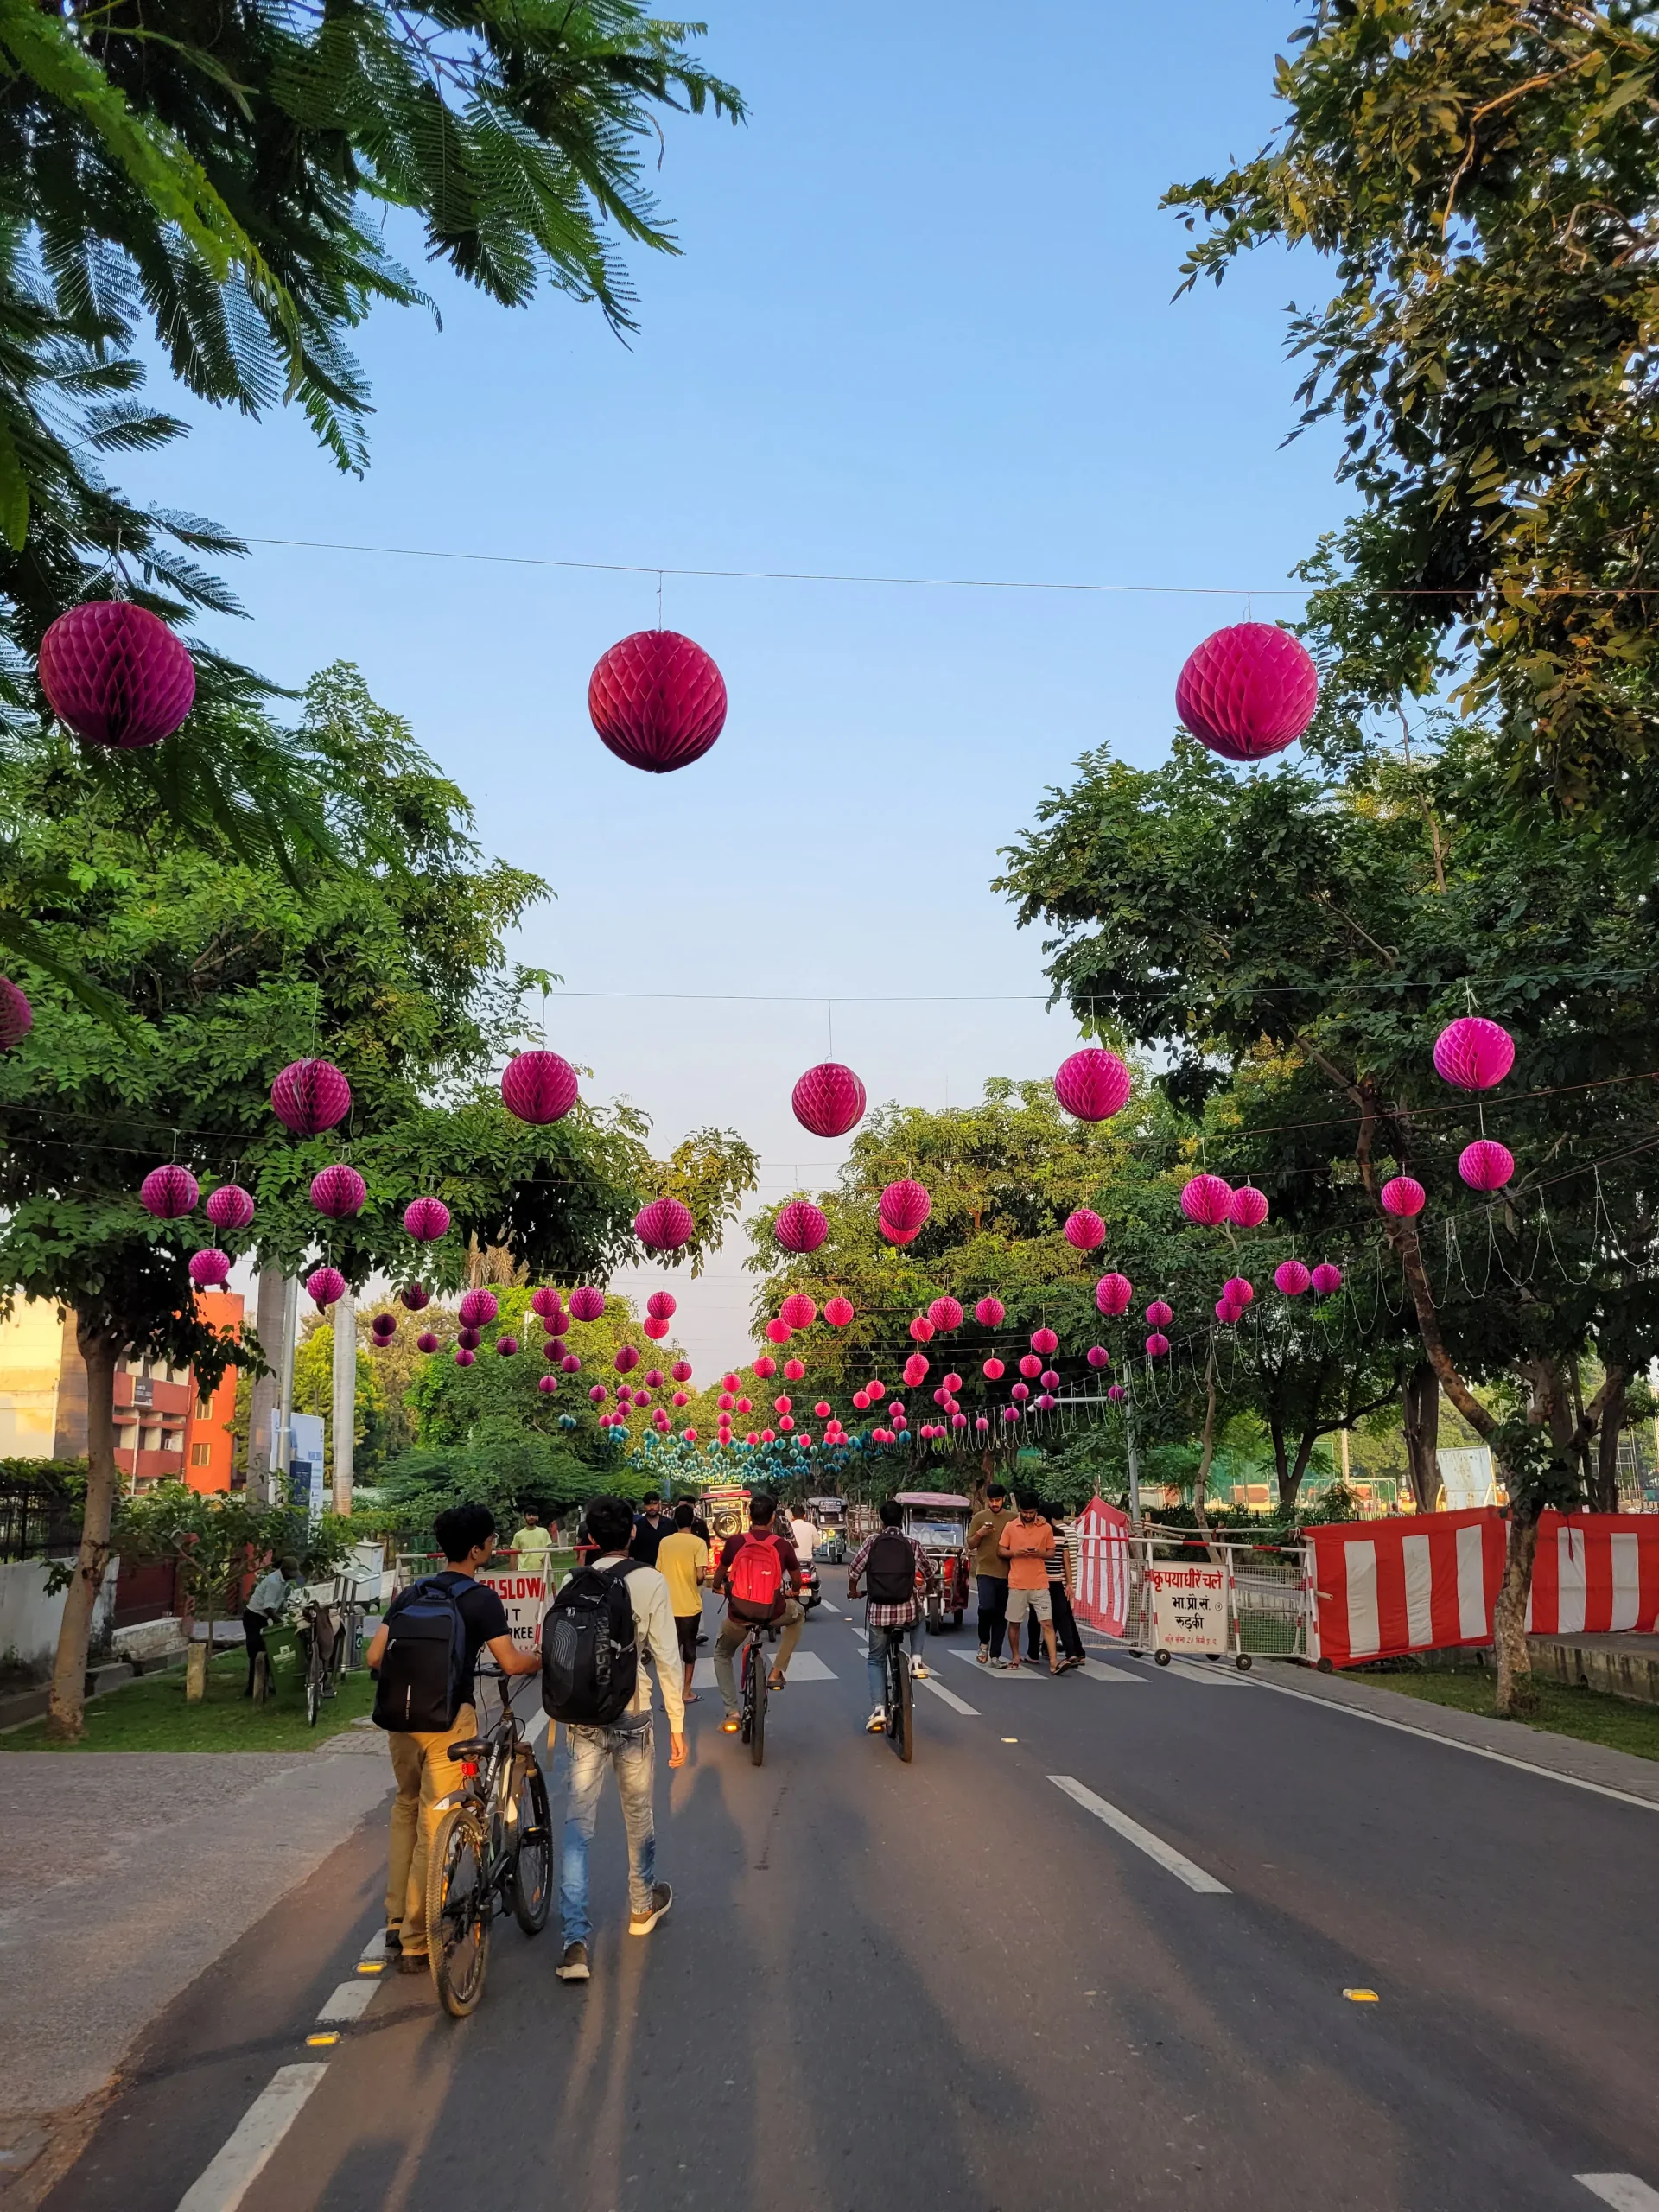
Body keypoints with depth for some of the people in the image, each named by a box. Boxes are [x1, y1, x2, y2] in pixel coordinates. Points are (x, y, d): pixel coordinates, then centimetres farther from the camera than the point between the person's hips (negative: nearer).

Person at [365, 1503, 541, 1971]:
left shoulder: (412, 1592, 8)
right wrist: (542, 1657, 7)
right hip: (447, 1720, -5)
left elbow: (375, 1656, 4)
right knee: (434, 1827, 2)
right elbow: (511, 1663, -13)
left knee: (406, 1808, 24)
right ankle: (414, 1942, 8)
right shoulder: (481, 1600, -7)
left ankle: (396, 1921, 26)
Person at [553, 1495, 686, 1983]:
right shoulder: (650, 1582, -7)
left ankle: (575, 1942, -5)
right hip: (632, 1716, -1)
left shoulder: (572, 1585, 0)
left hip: (581, 1718, 1)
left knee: (577, 1826, 3)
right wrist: (677, 1725, 0)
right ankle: (643, 1906, 39)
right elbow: (667, 1658, -8)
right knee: (638, 1815, 19)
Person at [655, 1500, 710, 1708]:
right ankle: (687, 1691, 17)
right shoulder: (698, 1542, -10)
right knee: (689, 1645, 11)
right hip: (690, 1603, -3)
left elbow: (658, 1573, 5)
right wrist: (698, 1582, 6)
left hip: (669, 1604, 3)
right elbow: (700, 1575, -17)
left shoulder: (664, 1542, 1)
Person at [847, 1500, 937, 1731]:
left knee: (875, 1660, 17)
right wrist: (927, 1589, 33)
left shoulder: (872, 1542, 1)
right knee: (920, 1616, 36)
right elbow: (930, 1575, 10)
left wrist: (852, 1592, 24)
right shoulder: (912, 1544, 2)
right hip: (907, 1611, 0)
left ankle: (878, 1708, -1)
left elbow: (854, 1571, 3)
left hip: (877, 1611, 0)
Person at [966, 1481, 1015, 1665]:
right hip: (986, 1571, -2)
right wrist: (979, 1534, -14)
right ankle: (984, 1642, 6)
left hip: (1007, 1573, 2)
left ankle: (995, 1655, 15)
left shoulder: (1013, 1519, 5)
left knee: (1001, 1614, 6)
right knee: (986, 1607, -19)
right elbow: (970, 1545, 5)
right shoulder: (979, 1518, 3)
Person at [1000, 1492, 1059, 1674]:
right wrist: (1015, 1553, -14)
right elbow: (1001, 1551, 7)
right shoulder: (1010, 1527, 2)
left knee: (1047, 1623, -7)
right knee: (1014, 1623, 8)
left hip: (1040, 1584, 0)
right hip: (1017, 1583, 0)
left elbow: (1051, 1552, 9)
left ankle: (1053, 1662, -10)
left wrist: (1039, 1553, -12)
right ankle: (1015, 1658, 24)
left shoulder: (1046, 1528, 2)